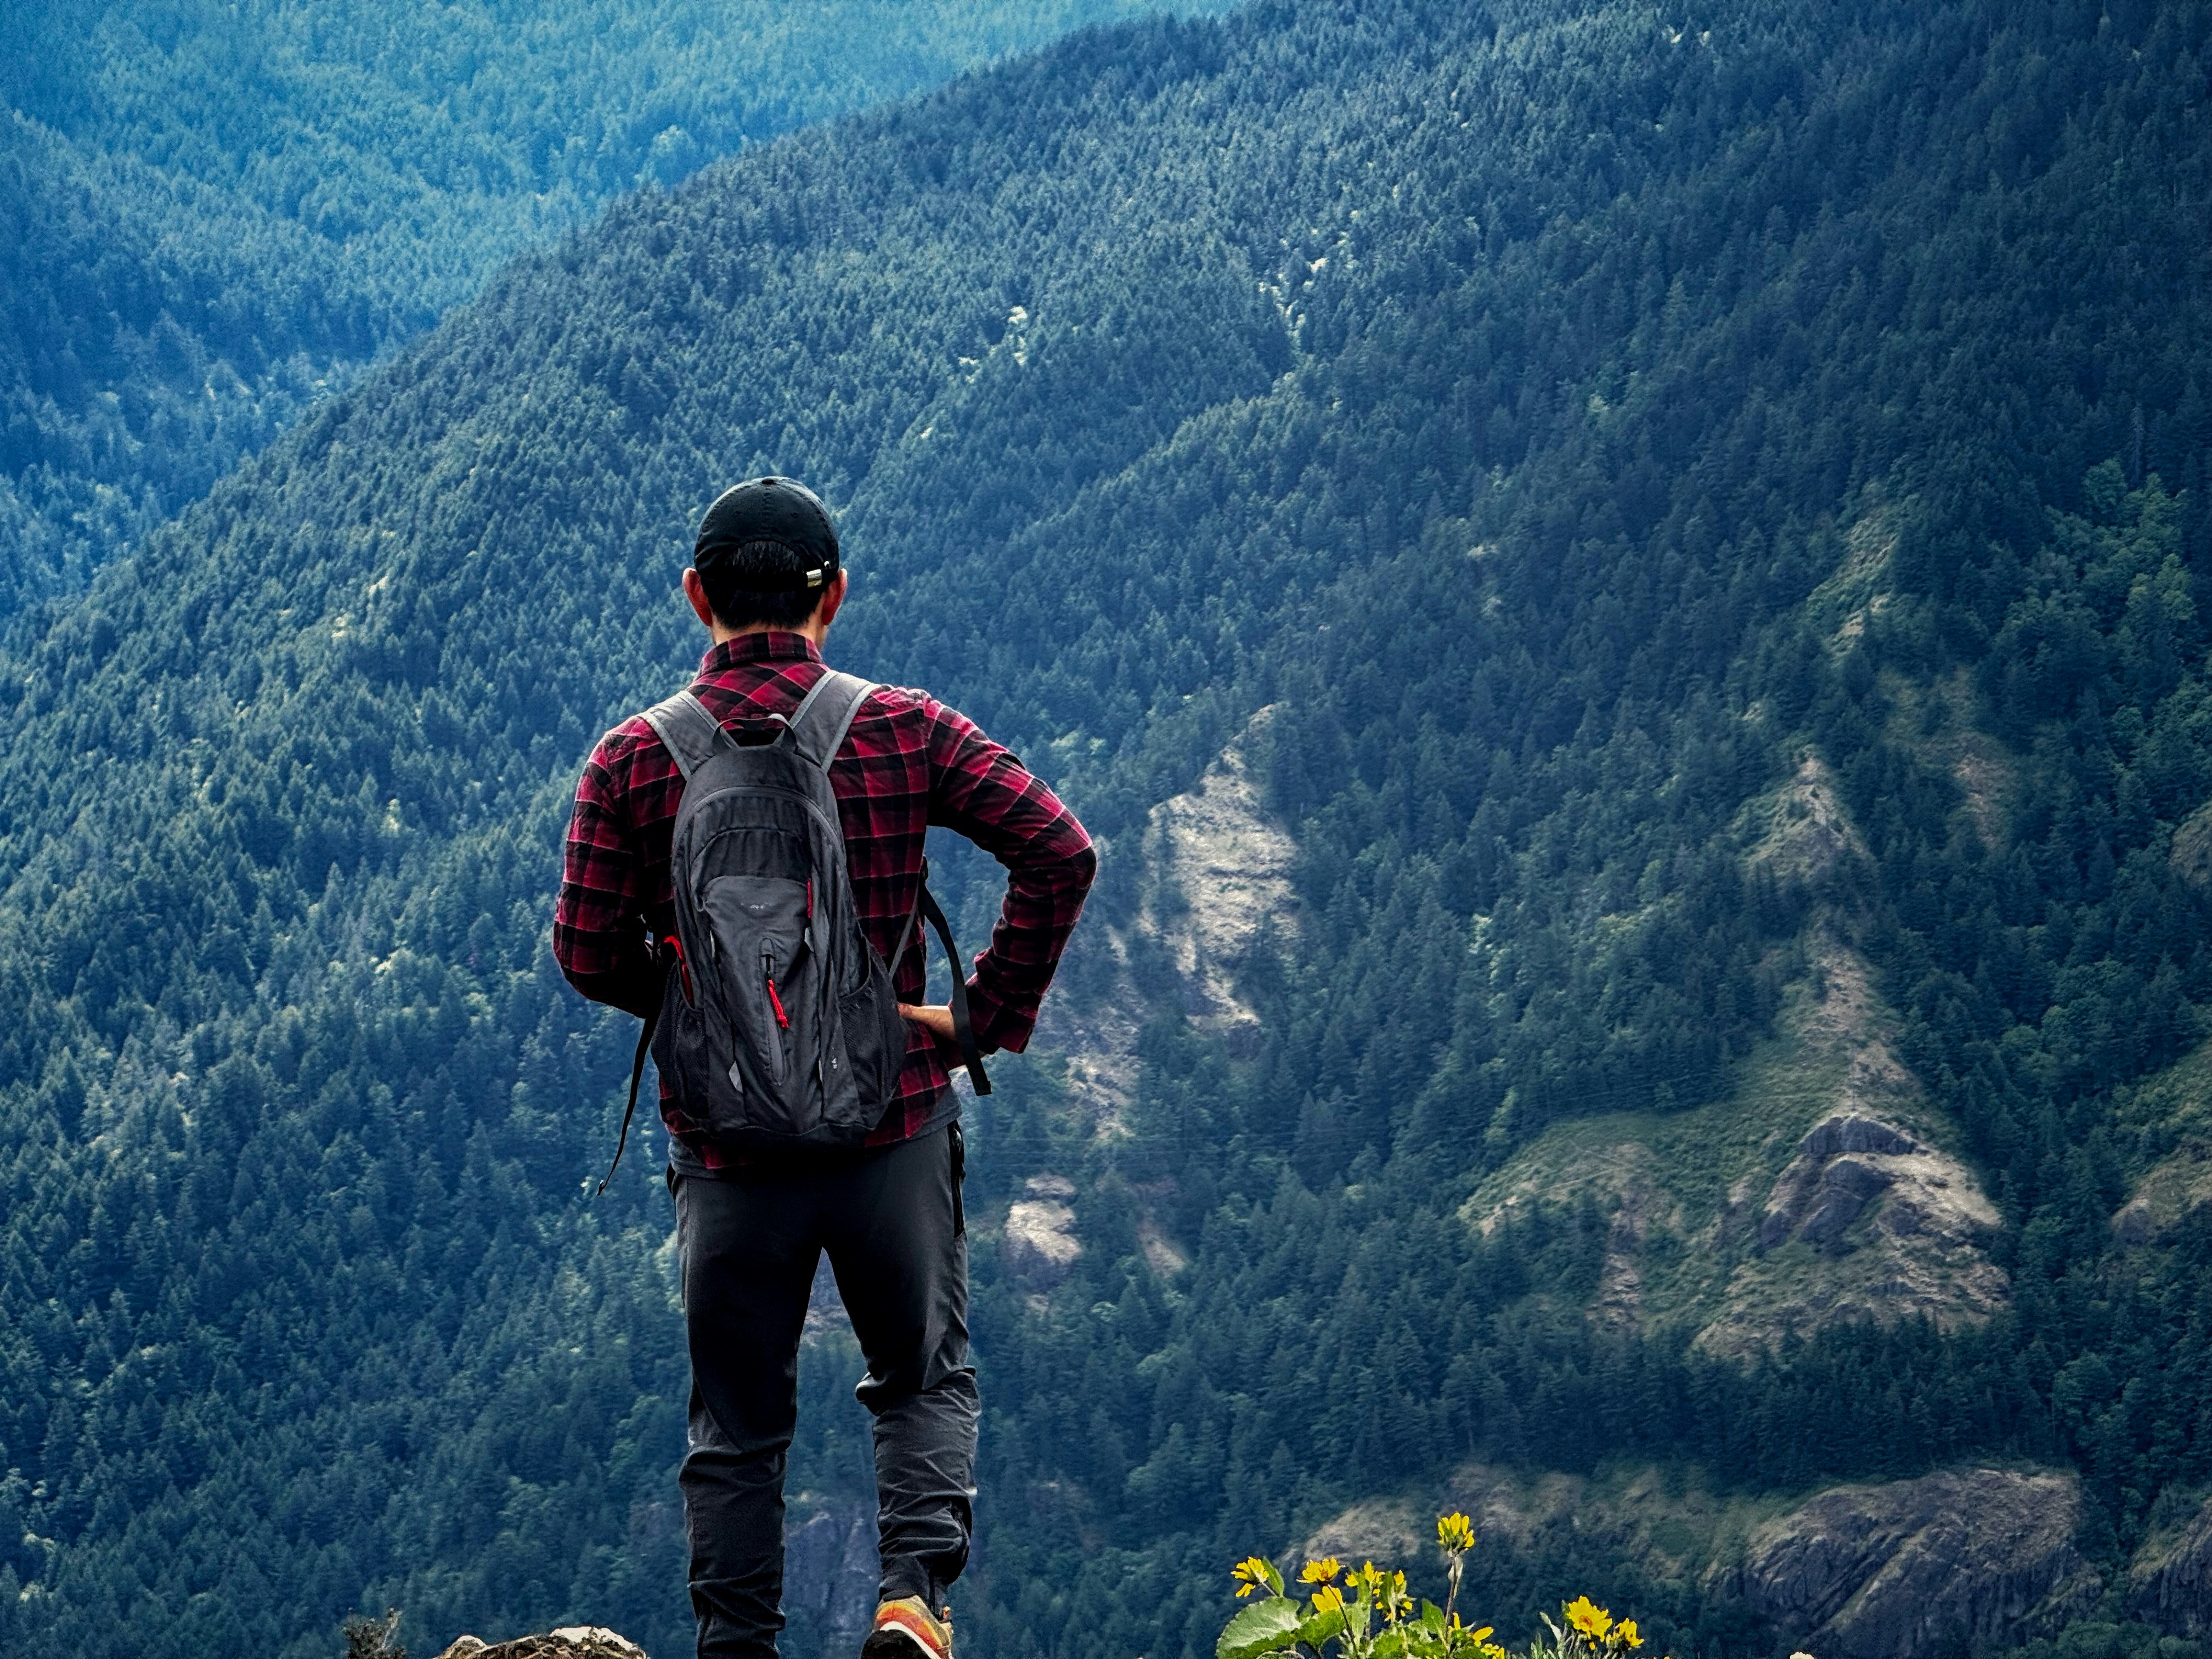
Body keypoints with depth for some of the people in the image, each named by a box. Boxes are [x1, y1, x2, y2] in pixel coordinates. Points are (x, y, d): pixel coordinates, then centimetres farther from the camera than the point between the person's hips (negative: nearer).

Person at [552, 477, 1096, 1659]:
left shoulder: (633, 759, -3)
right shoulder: (903, 730, -4)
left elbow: (587, 952, -4)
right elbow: (1060, 853, -11)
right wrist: (994, 1014, -4)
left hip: (724, 1134, 0)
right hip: (893, 1117, 0)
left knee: (737, 1427, 14)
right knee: (924, 1381, 17)